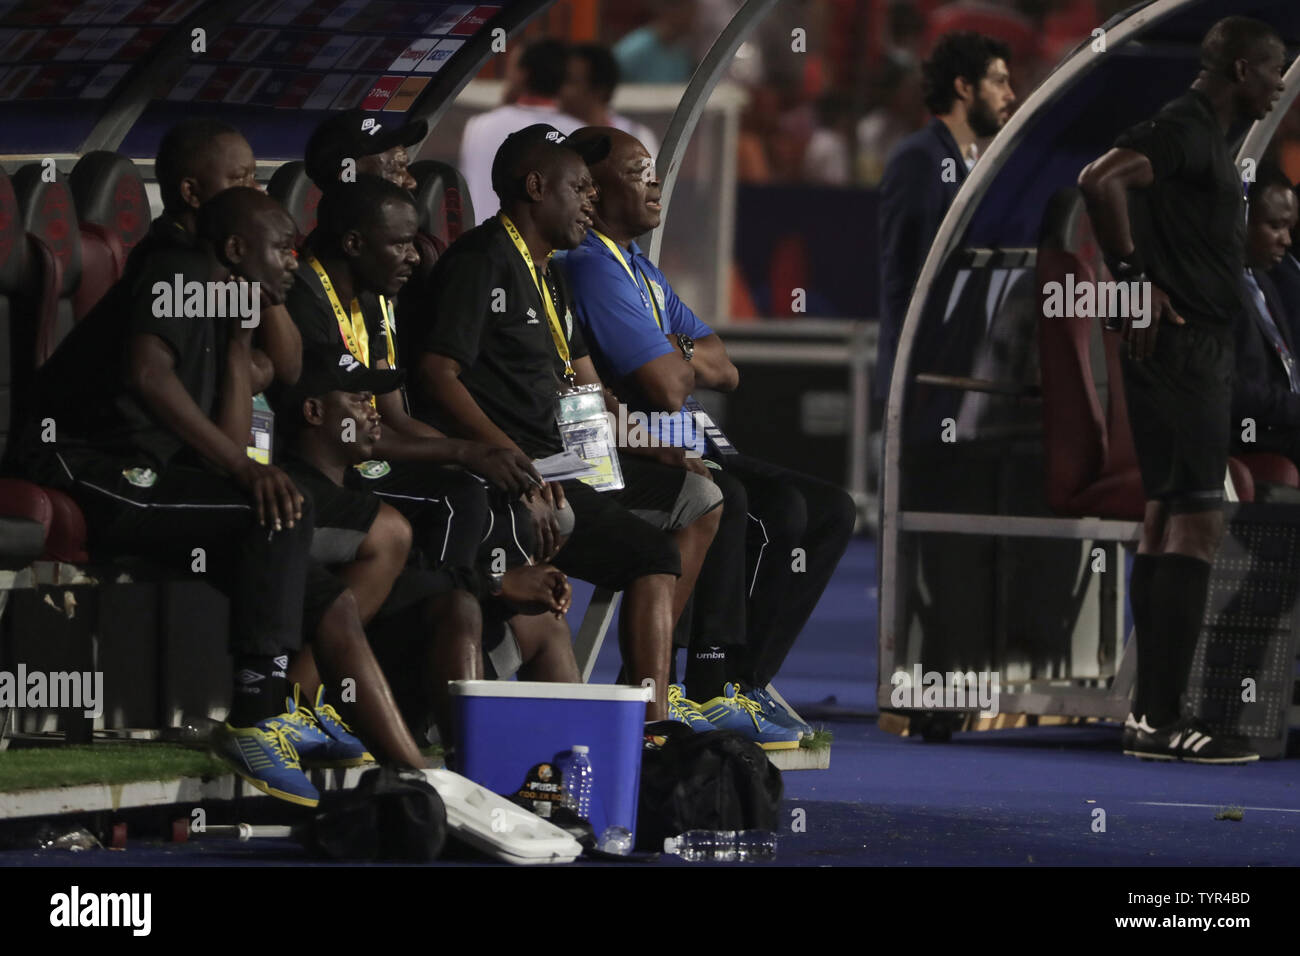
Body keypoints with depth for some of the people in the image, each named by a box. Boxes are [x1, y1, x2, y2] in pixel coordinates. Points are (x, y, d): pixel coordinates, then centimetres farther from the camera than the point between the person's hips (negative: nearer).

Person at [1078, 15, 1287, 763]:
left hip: (1194, 348, 11)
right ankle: (1163, 721, -14)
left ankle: (1152, 713, 15)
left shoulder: (1205, 137, 18)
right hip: (1183, 345, -11)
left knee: (1169, 522, 11)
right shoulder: (1186, 130, -13)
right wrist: (1135, 281, -23)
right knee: (1196, 525, -12)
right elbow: (1100, 180, -28)